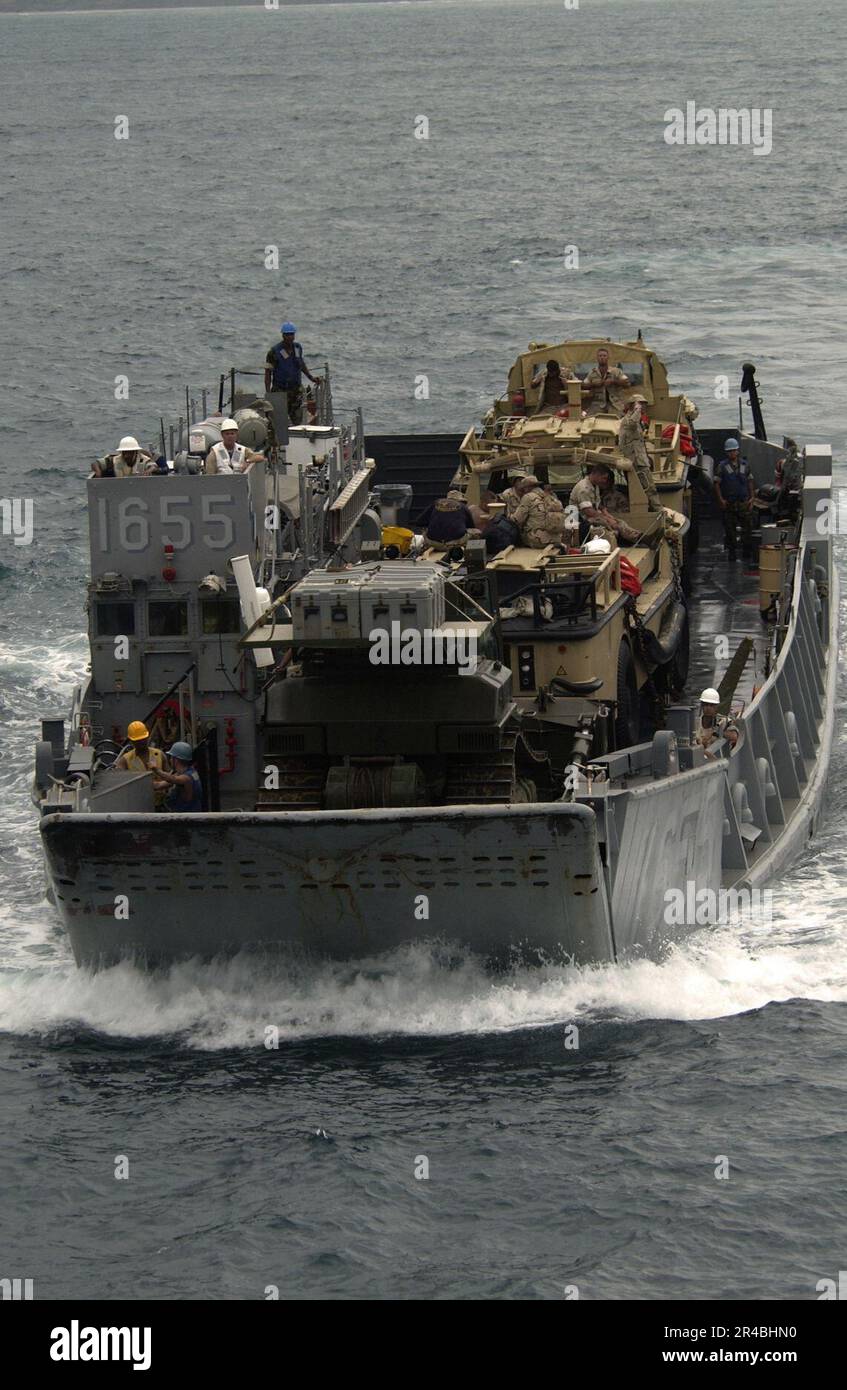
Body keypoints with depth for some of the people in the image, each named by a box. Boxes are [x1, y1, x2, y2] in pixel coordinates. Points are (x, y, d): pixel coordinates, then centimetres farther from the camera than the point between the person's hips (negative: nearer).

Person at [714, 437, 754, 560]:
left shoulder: (745, 465, 8)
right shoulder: (722, 466, -1)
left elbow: (750, 482, 15)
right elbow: (717, 483, -2)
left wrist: (751, 498, 7)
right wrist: (720, 500, -9)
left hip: (744, 502, 2)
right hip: (728, 503, -2)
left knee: (747, 527, -1)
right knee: (730, 529, 3)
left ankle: (747, 550, 9)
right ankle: (732, 551, 12)